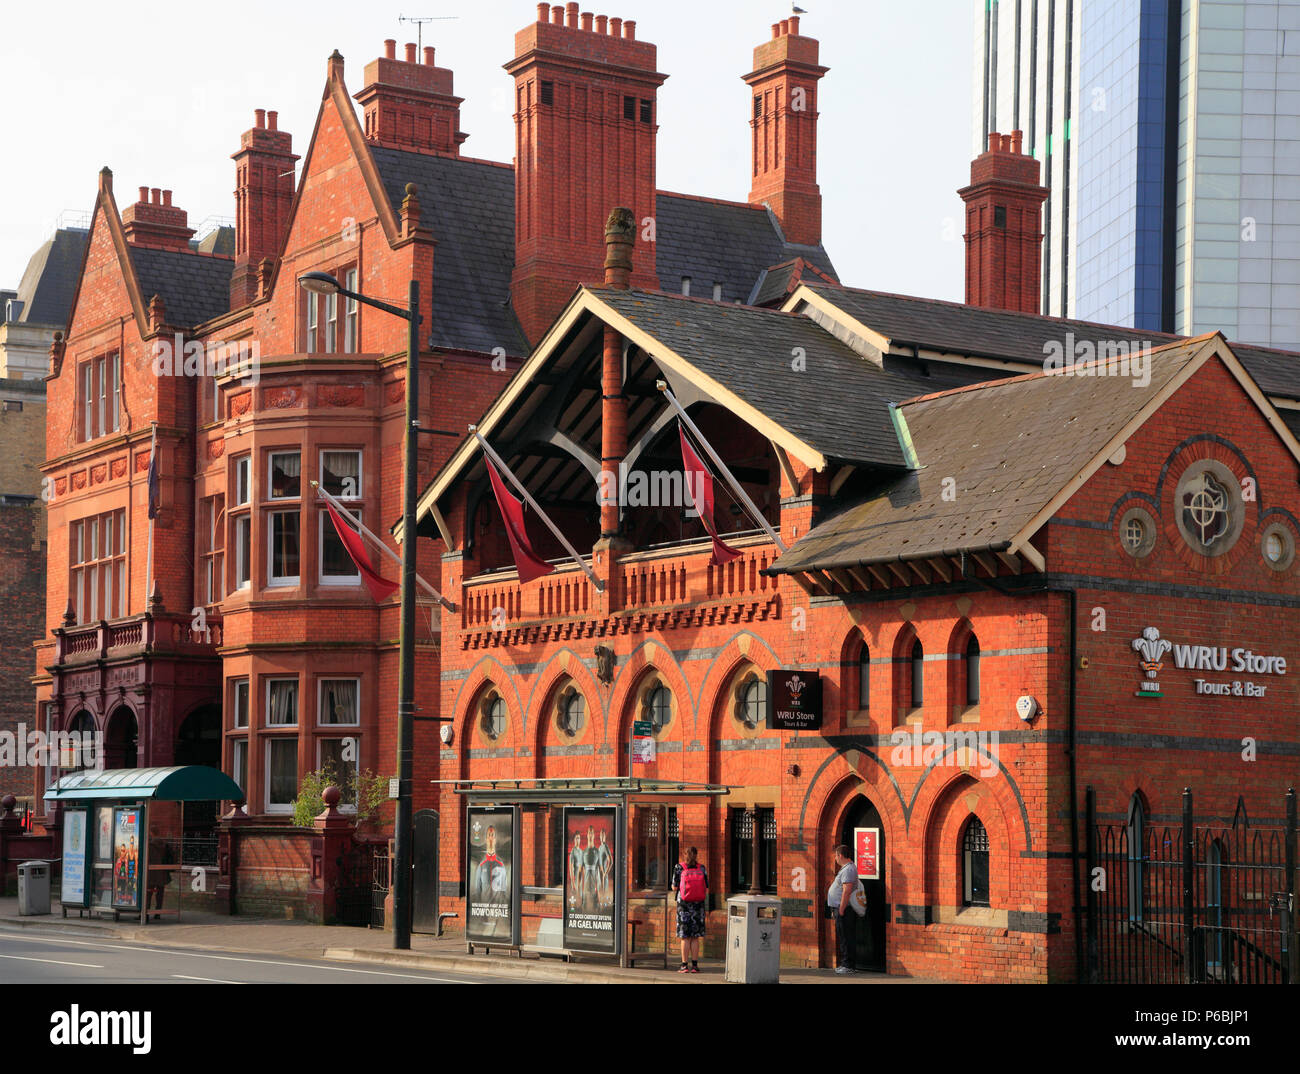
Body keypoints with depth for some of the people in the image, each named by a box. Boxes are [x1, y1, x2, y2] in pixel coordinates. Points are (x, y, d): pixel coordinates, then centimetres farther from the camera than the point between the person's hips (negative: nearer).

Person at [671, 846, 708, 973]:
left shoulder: (679, 867, -4)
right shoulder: (702, 868, 1)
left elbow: (674, 888, -4)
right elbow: (706, 889, 2)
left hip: (684, 905, -2)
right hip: (698, 905, 2)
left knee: (685, 937, 0)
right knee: (695, 937, 7)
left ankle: (684, 966, -2)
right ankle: (695, 965, 6)